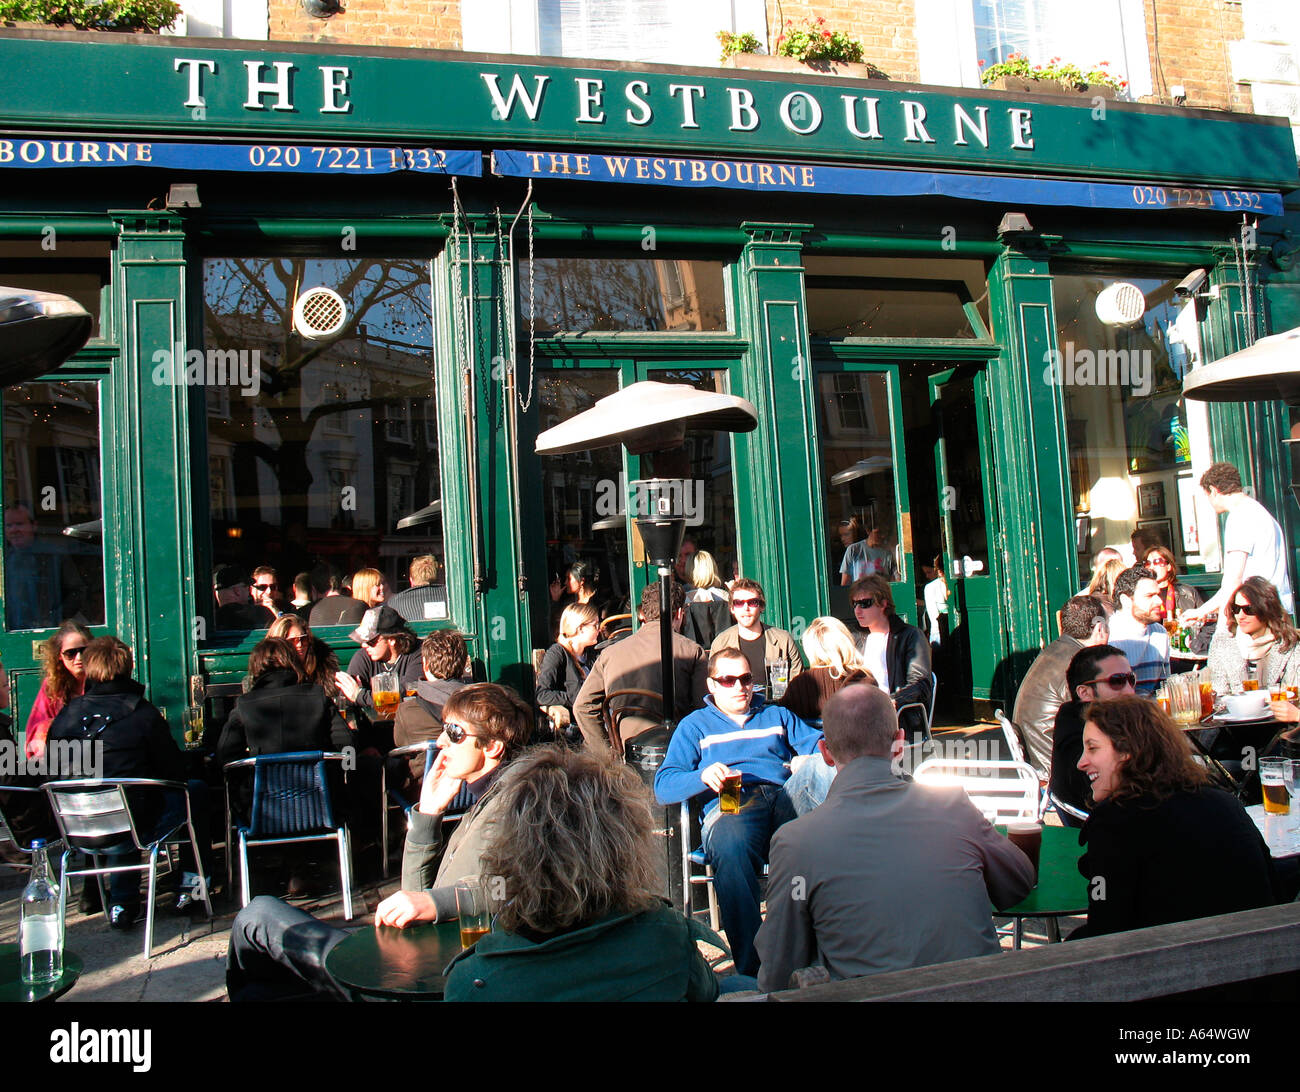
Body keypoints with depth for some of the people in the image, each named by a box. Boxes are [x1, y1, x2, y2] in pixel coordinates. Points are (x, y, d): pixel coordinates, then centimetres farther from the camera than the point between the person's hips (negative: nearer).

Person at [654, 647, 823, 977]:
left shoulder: (777, 715, 35)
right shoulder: (696, 725, 26)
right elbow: (663, 786, 13)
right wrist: (703, 776, -7)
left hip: (786, 797, 2)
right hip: (730, 807, -2)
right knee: (731, 847, -40)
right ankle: (751, 967, -36)